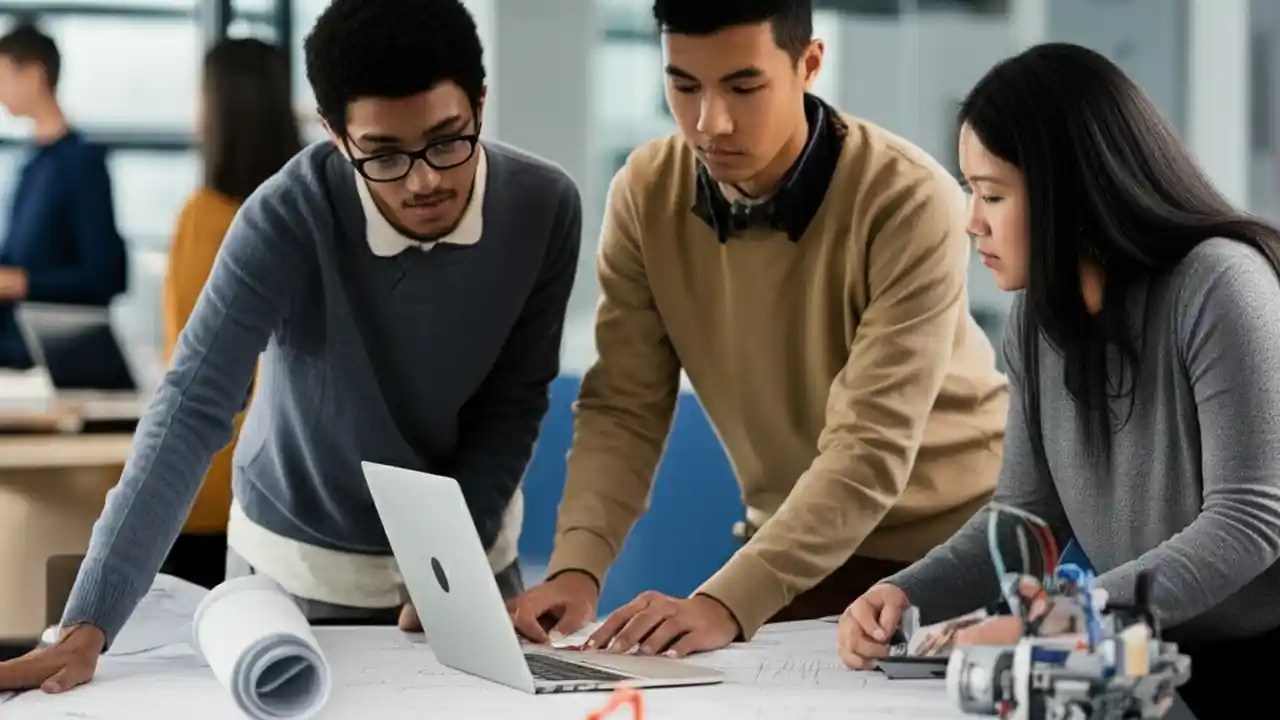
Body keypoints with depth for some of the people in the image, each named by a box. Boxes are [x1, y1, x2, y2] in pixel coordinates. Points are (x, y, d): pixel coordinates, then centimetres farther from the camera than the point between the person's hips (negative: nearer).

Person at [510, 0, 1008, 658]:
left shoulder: (909, 202, -24)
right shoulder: (647, 194, -10)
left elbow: (871, 449, -29)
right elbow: (623, 408, -9)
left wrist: (726, 602, -39)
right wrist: (577, 567, -26)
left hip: (949, 546, -3)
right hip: (792, 542, 3)